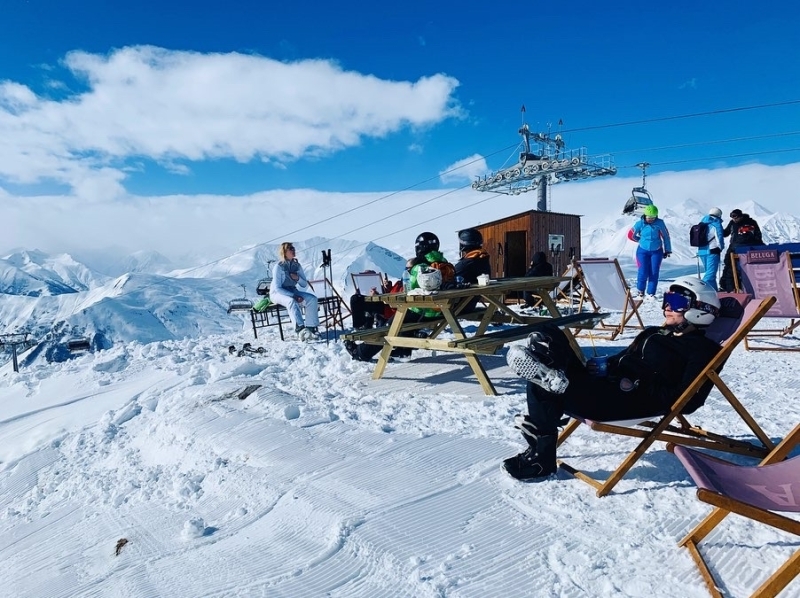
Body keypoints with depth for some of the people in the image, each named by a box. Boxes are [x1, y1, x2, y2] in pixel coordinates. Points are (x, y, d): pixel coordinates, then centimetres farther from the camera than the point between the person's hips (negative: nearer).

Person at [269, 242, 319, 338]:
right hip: (277, 293, -6)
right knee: (292, 301, -38)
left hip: (292, 291, 6)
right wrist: (293, 295, -27)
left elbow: (304, 284, 7)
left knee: (312, 298, -17)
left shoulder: (297, 265, 2)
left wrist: (298, 278, -15)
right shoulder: (278, 267, -14)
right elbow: (277, 288, -19)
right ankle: (300, 329, -46)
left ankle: (311, 327, -18)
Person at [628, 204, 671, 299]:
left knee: (654, 273, 0)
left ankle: (651, 293, 12)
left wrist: (667, 250, 5)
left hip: (656, 251, 1)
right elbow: (631, 235, 1)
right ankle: (640, 291, 14)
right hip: (643, 251, -1)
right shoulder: (640, 223, -11)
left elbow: (666, 236, 1)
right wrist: (642, 240, 6)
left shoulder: (660, 223, -10)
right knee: (643, 272, -7)